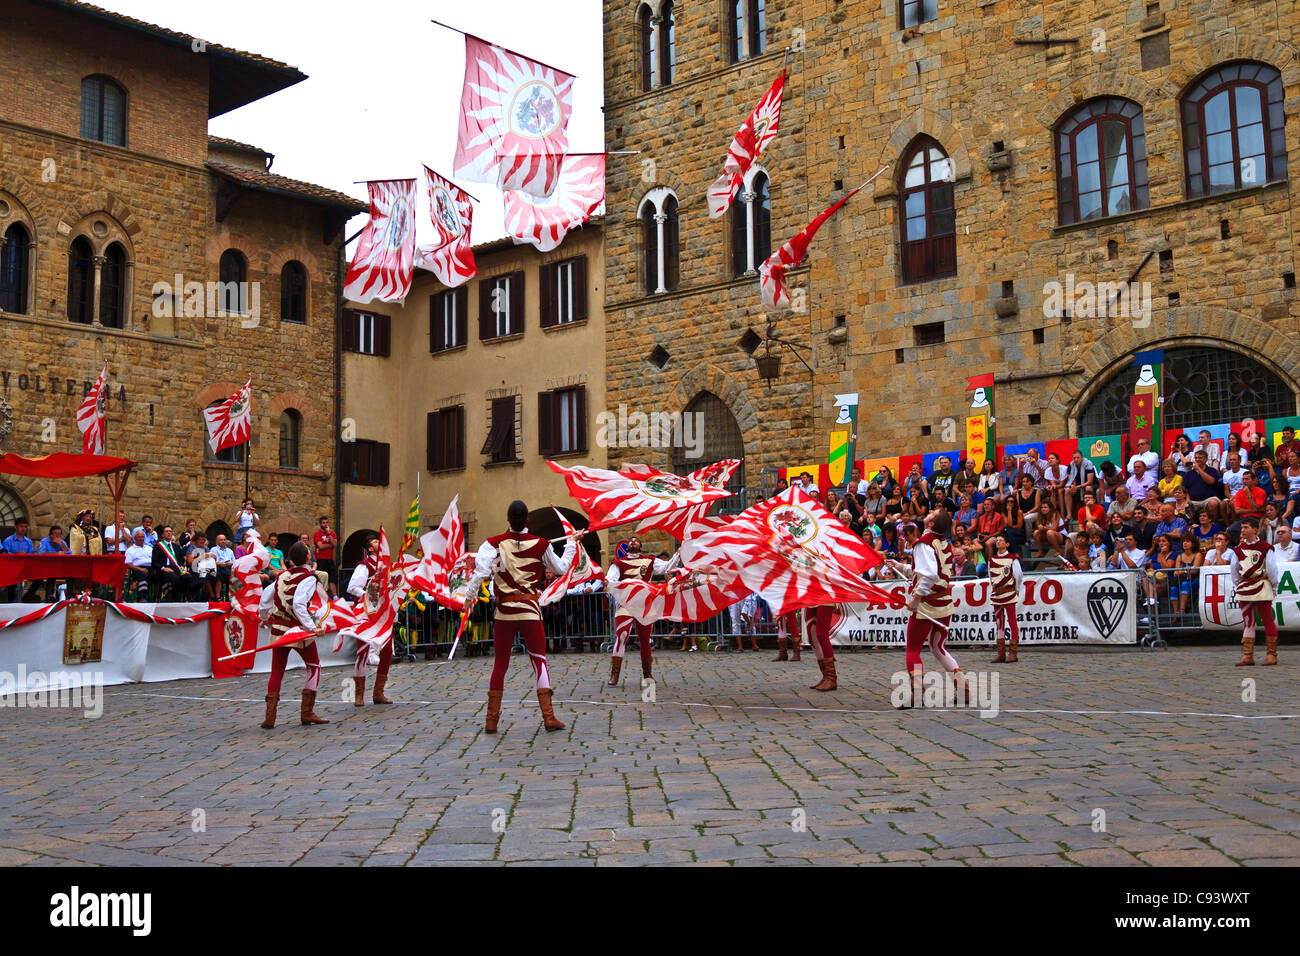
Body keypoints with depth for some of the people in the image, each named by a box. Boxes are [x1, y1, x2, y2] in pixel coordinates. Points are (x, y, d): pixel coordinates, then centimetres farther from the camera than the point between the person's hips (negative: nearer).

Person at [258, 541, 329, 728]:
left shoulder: (283, 575, 7)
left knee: (277, 672, 11)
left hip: (278, 629, 5)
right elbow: (298, 605, -23)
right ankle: (307, 713, 8)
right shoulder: (308, 578, -11)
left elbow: (266, 595, 16)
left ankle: (270, 717, 6)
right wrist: (312, 627, -27)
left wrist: (264, 616, 34)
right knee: (314, 667, 12)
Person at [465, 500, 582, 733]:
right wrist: (572, 543, 25)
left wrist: (470, 597, -3)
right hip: (530, 610, -1)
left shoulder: (495, 543, -3)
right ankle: (548, 717, -3)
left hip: (504, 611, 1)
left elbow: (481, 571, -15)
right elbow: (561, 568, 12)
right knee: (539, 661, 4)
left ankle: (491, 719, 13)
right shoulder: (540, 544, -1)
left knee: (500, 663, 10)